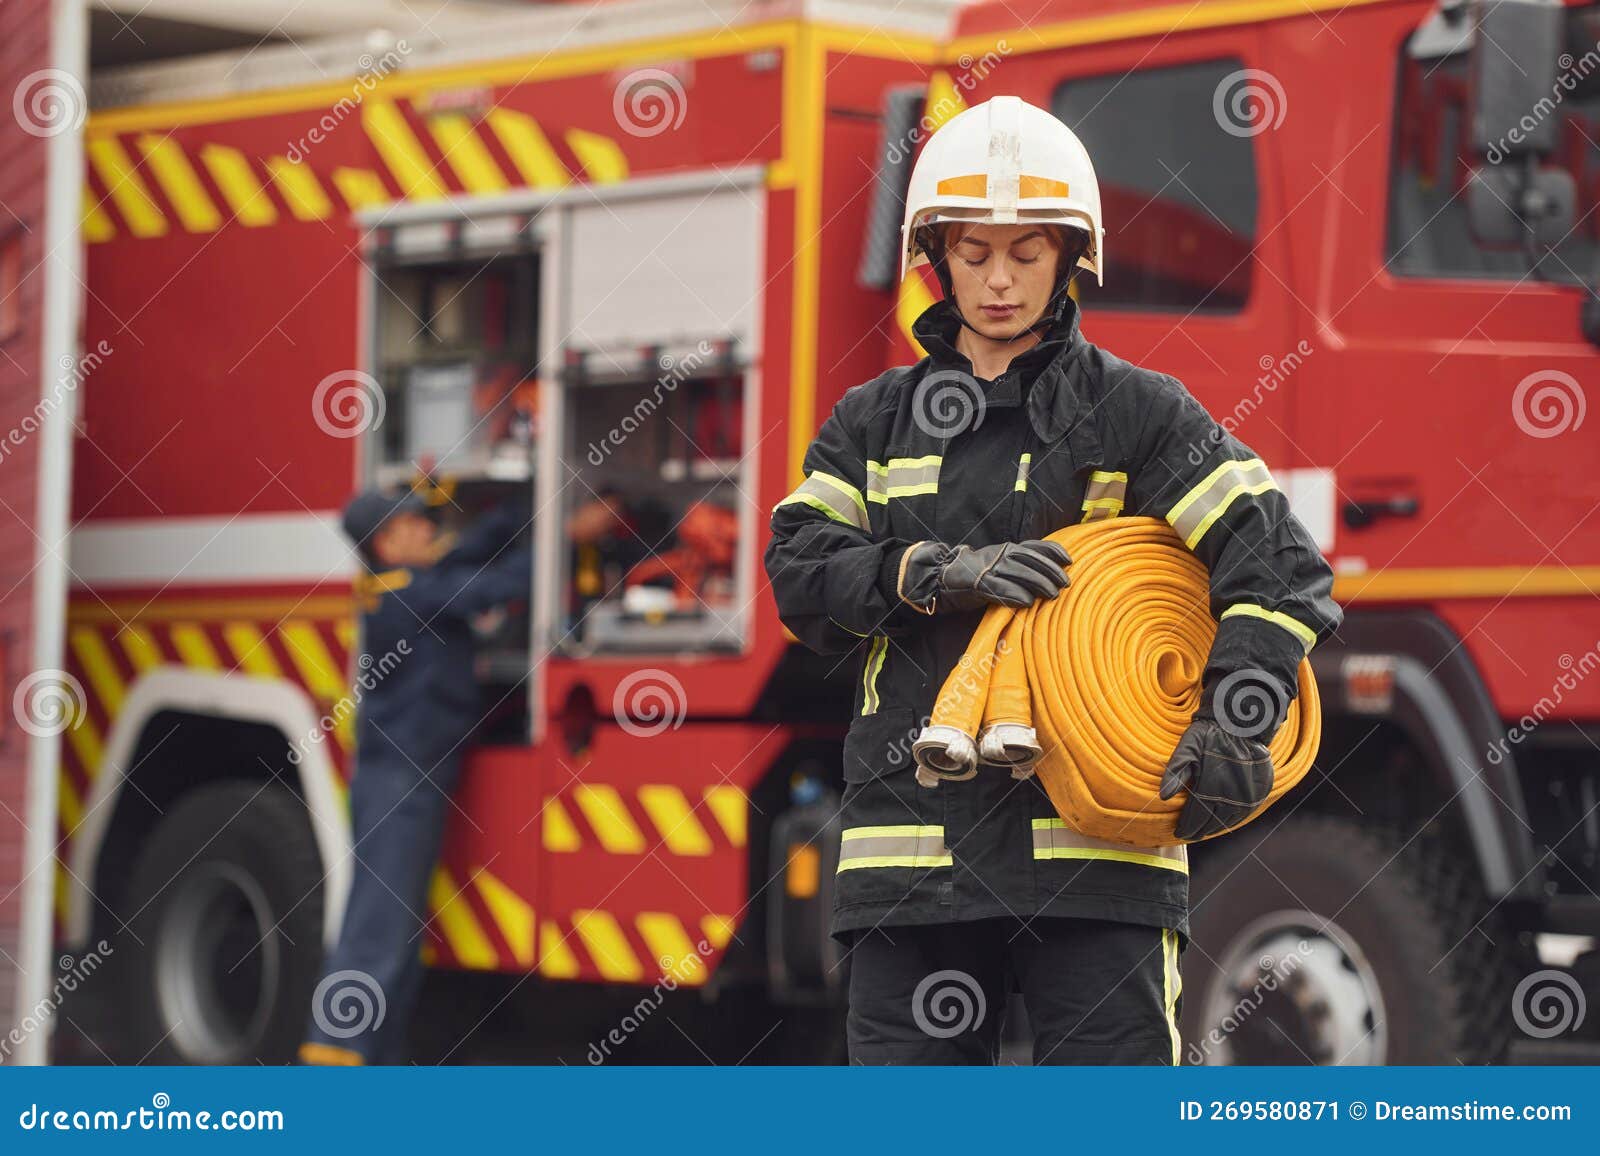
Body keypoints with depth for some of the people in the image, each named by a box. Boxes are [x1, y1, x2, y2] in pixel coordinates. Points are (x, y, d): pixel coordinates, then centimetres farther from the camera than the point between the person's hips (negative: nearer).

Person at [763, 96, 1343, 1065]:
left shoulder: (1135, 412, 5)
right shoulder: (874, 424, 15)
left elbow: (1278, 560, -4)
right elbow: (800, 568, 2)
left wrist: (1233, 716, -20)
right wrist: (940, 575, -15)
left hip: (1095, 847, -2)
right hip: (917, 838, 3)